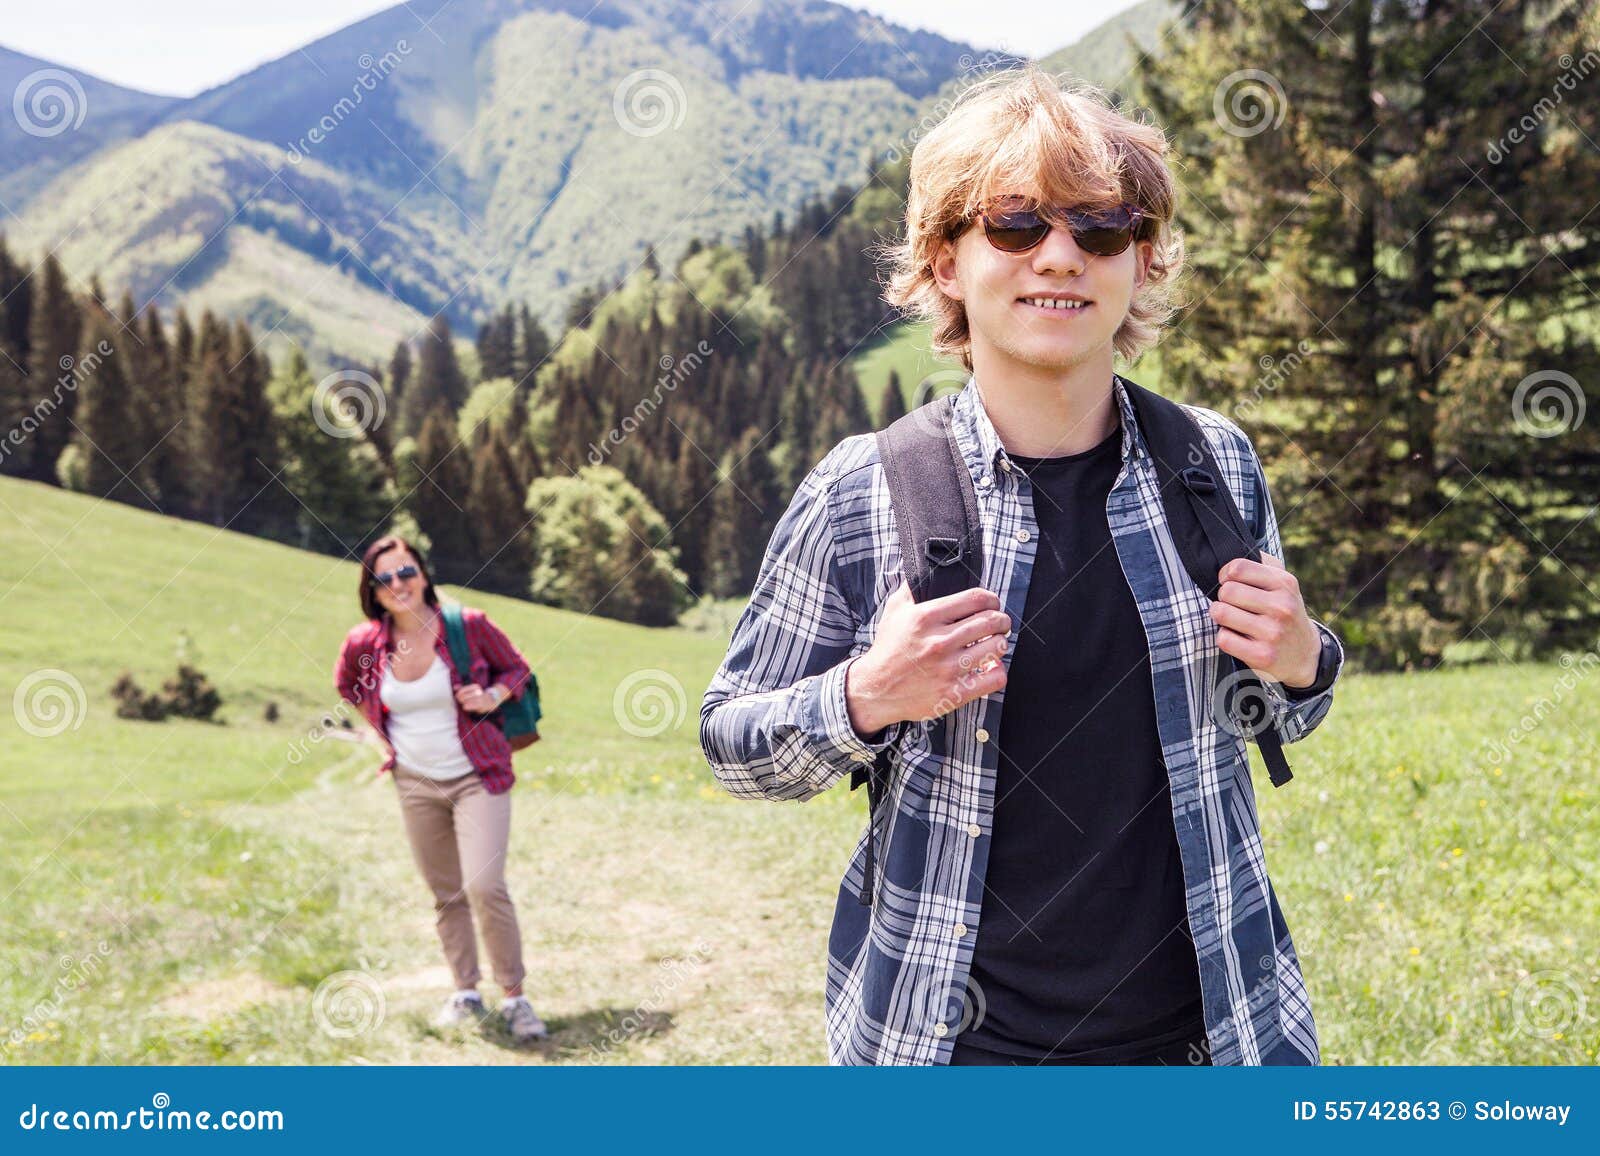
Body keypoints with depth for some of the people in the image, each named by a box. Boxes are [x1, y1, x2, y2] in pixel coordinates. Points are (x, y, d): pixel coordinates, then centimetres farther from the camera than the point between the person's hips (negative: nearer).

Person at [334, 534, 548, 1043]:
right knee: (446, 895, 12)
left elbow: (516, 668, 3)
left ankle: (514, 996, 0)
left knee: (485, 887, -15)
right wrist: (386, 729, 8)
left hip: (477, 777, -3)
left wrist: (494, 695, -17)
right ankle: (466, 993, 27)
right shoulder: (363, 644, -6)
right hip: (416, 784, 3)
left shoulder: (469, 626, -14)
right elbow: (347, 687, 18)